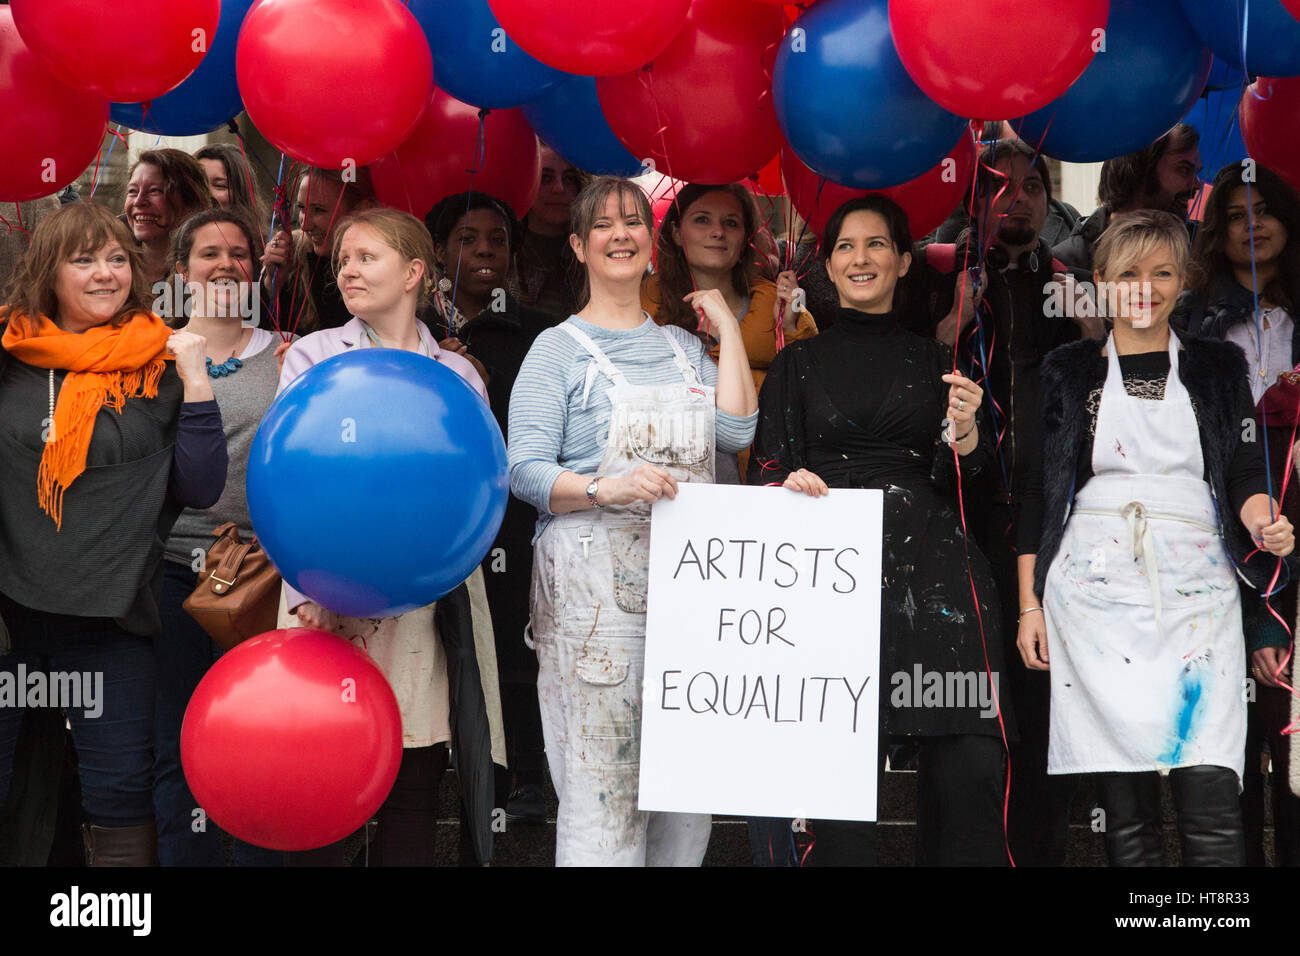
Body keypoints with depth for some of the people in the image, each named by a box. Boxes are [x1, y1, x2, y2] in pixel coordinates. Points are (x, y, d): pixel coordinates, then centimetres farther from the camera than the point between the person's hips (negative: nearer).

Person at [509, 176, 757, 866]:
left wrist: (728, 328, 5)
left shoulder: (682, 345, 18)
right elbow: (526, 470, -7)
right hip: (596, 585, -5)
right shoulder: (558, 349, 3)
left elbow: (736, 431, 3)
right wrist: (607, 487, -23)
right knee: (601, 781, -8)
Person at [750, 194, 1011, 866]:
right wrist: (791, 485, -9)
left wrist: (965, 431, -6)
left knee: (971, 771, -13)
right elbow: (765, 472, 13)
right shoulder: (799, 363, 16)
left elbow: (969, 485, 15)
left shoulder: (936, 362, 18)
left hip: (934, 573, 1)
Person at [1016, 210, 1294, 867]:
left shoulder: (1216, 367, 14)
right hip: (1096, 585, 0)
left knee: (1211, 800, -12)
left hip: (1195, 588, 0)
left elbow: (1243, 470, 11)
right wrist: (1029, 604, 5)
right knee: (1124, 807, -4)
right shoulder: (1068, 371, 12)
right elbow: (1038, 491, 11)